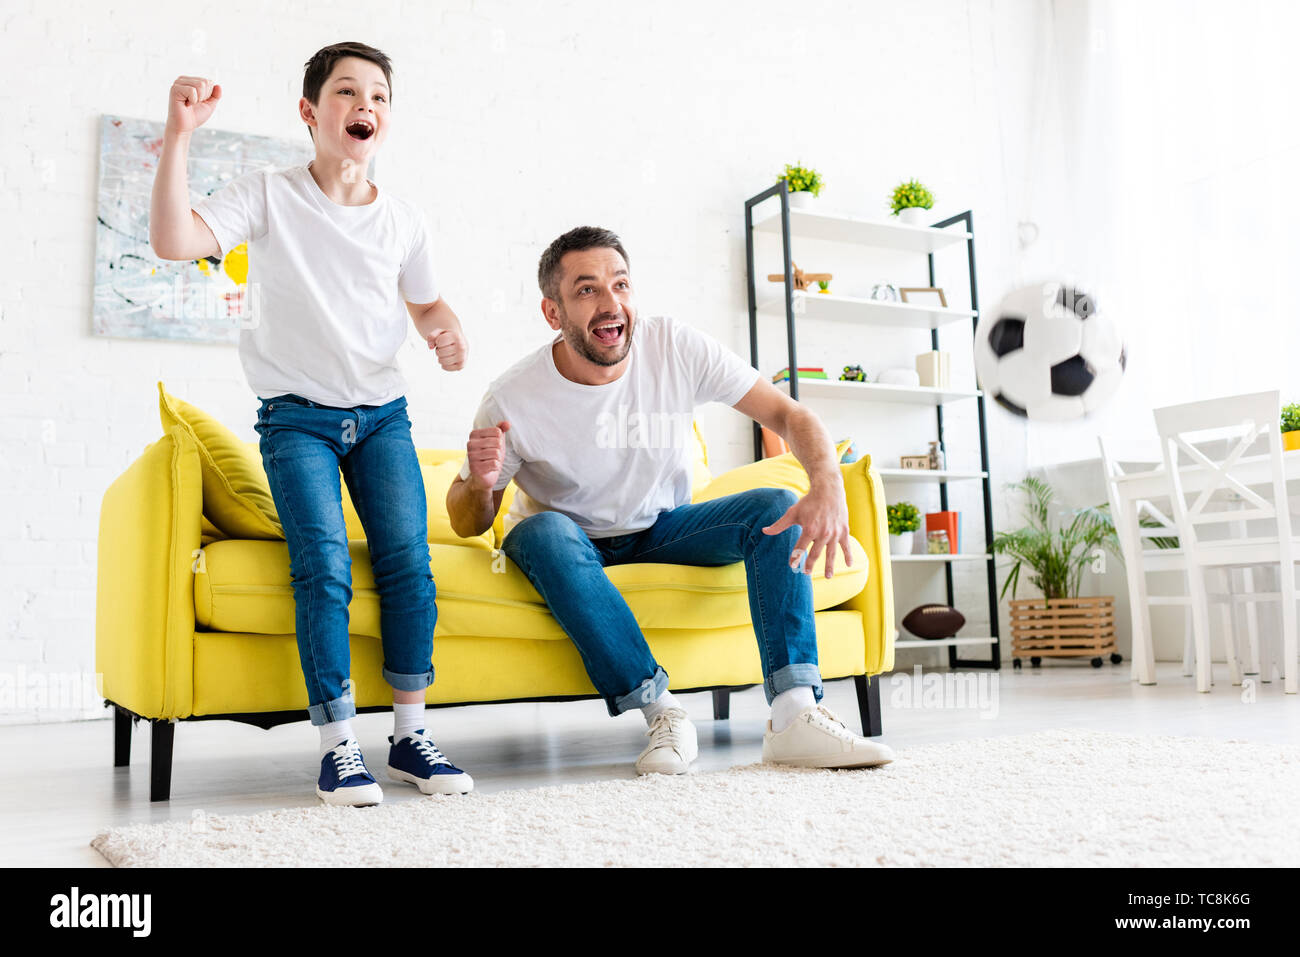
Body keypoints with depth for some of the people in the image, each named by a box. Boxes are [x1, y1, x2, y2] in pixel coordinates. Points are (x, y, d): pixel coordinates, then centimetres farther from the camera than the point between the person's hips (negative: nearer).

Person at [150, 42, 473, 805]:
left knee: (409, 562, -9)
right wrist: (179, 135, -24)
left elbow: (426, 301, 21)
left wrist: (449, 330, -2)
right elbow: (175, 241, -18)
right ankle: (339, 748, -6)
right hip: (298, 416, -3)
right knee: (324, 569, -16)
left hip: (383, 413, 3)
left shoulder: (406, 221, 6)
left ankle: (411, 735, 3)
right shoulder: (267, 196, -3)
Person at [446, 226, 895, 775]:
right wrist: (480, 483, -36)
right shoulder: (512, 401, -22)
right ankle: (661, 712, -29)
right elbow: (467, 524, -11)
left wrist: (828, 485, -37)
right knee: (544, 532, -36)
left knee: (777, 508, -19)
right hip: (573, 543, -2)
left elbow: (788, 414, -16)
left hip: (663, 528, 3)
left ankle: (794, 717, -27)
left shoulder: (678, 349, -17)